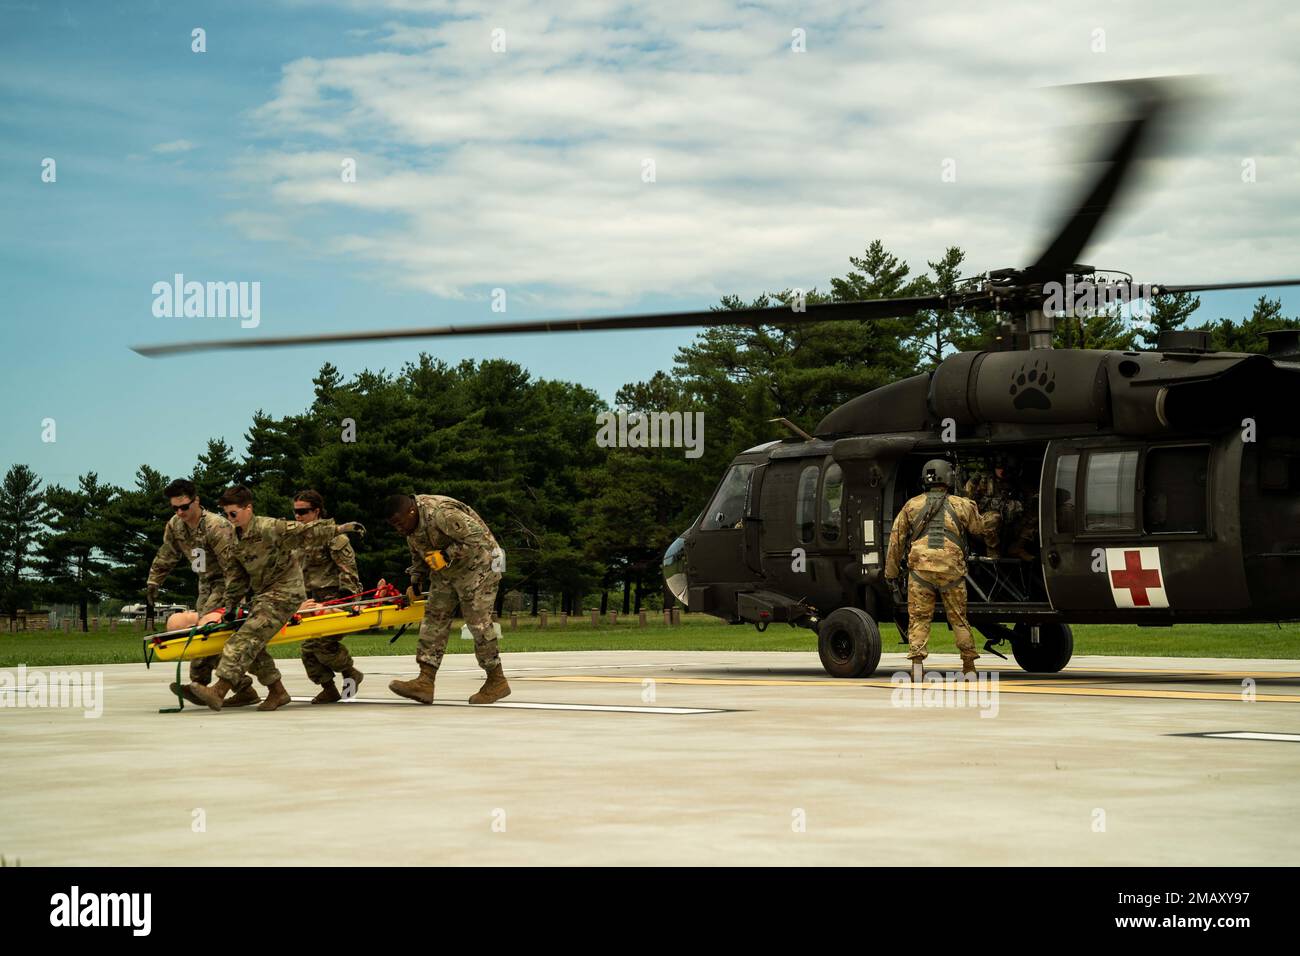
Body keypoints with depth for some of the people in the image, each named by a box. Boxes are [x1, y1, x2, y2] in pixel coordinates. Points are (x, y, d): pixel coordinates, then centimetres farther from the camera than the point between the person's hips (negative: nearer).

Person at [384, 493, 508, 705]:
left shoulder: (441, 513, -31)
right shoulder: (411, 525, 0)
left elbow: (477, 539, -31)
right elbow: (419, 555, 16)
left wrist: (447, 555, -31)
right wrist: (415, 583, 8)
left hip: (476, 566, -9)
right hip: (445, 572, 9)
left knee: (478, 622, -9)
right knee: (434, 618, 0)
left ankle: (497, 682, 4)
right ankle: (425, 682, -5)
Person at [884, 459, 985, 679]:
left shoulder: (912, 505, 13)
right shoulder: (962, 505, 11)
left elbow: (896, 540, 12)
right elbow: (979, 527, 28)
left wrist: (891, 573, 17)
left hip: (920, 568, 0)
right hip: (952, 570, 0)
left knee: (918, 619, 1)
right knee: (959, 619, 11)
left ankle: (916, 663, -12)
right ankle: (969, 666, 13)